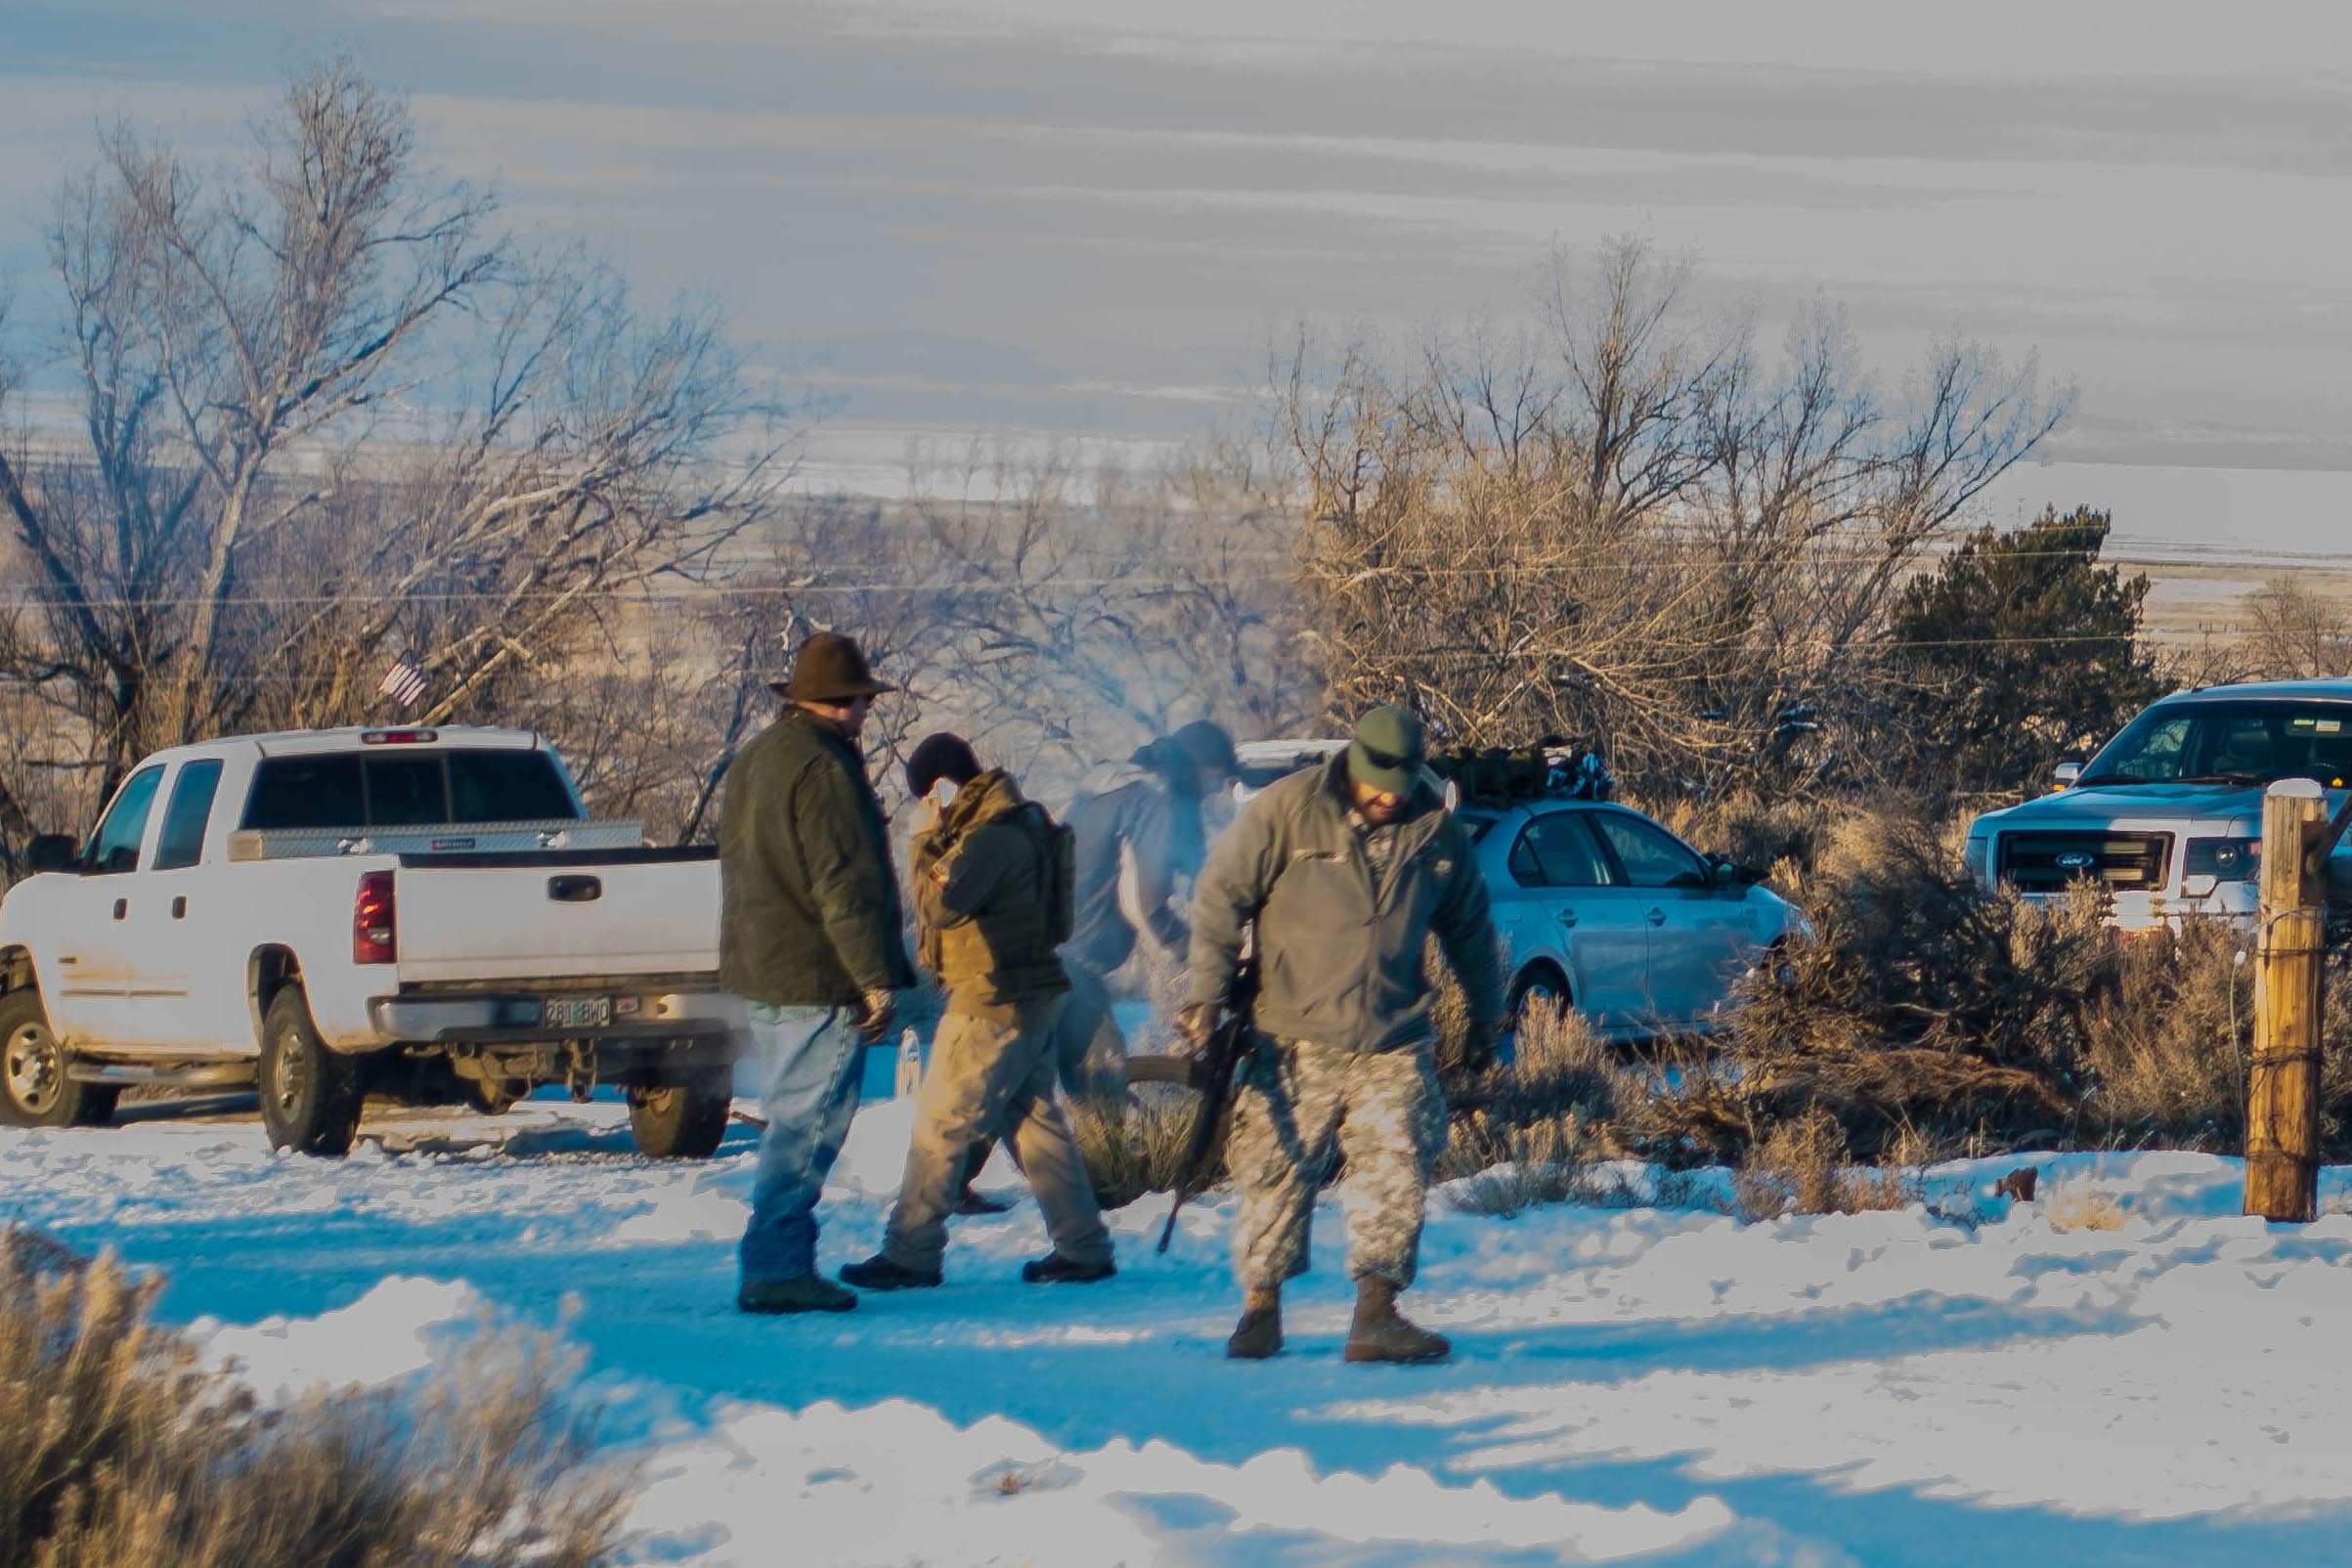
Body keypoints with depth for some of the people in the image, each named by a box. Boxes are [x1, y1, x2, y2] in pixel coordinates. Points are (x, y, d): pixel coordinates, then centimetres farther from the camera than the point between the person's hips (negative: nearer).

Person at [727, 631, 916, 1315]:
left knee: (792, 1123, 16)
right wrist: (878, 979, -15)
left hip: (758, 977, 10)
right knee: (806, 1126, -8)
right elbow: (848, 886, -19)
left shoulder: (751, 762, 16)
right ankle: (774, 1269, -11)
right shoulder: (824, 770, -16)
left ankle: (789, 1261, 19)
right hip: (819, 982, -10)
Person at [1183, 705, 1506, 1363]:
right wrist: (1207, 996, -7)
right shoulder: (1286, 812, -7)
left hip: (1394, 1046, 2)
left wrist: (1486, 1014, 26)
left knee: (1397, 1171, -9)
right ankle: (1260, 1308, 16)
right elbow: (1220, 900, -3)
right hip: (1294, 1042, -2)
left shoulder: (1437, 831, 4)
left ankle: (1377, 1315, -6)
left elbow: (1470, 929, 20)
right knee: (1277, 1174, 1)